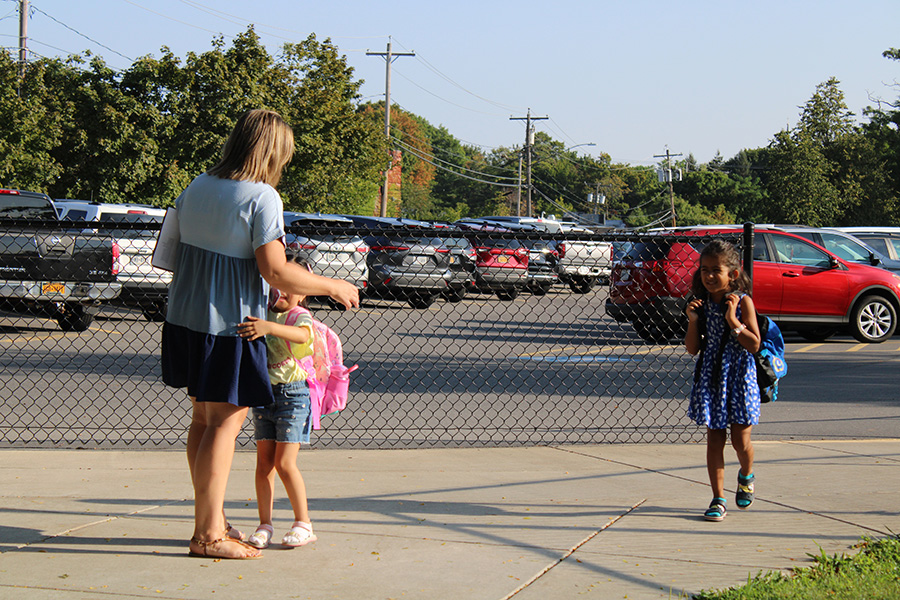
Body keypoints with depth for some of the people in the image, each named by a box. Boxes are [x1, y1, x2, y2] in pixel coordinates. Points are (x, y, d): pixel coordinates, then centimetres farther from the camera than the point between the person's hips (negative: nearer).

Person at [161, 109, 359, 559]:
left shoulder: (196, 188, 11)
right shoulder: (261, 197, -14)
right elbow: (276, 272, -19)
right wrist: (334, 287, -7)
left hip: (185, 317, 8)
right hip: (229, 325, -8)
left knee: (203, 417, 16)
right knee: (226, 421, -3)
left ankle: (208, 519, 25)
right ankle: (209, 534, -2)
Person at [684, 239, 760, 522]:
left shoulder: (742, 301, -8)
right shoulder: (701, 303, 2)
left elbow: (754, 344, -13)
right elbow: (692, 349, 3)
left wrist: (732, 319, -22)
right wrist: (693, 320, -12)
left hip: (738, 377, -2)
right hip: (710, 377, 3)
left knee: (741, 439, 0)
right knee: (714, 438, 2)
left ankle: (746, 476, 33)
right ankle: (718, 499, 8)